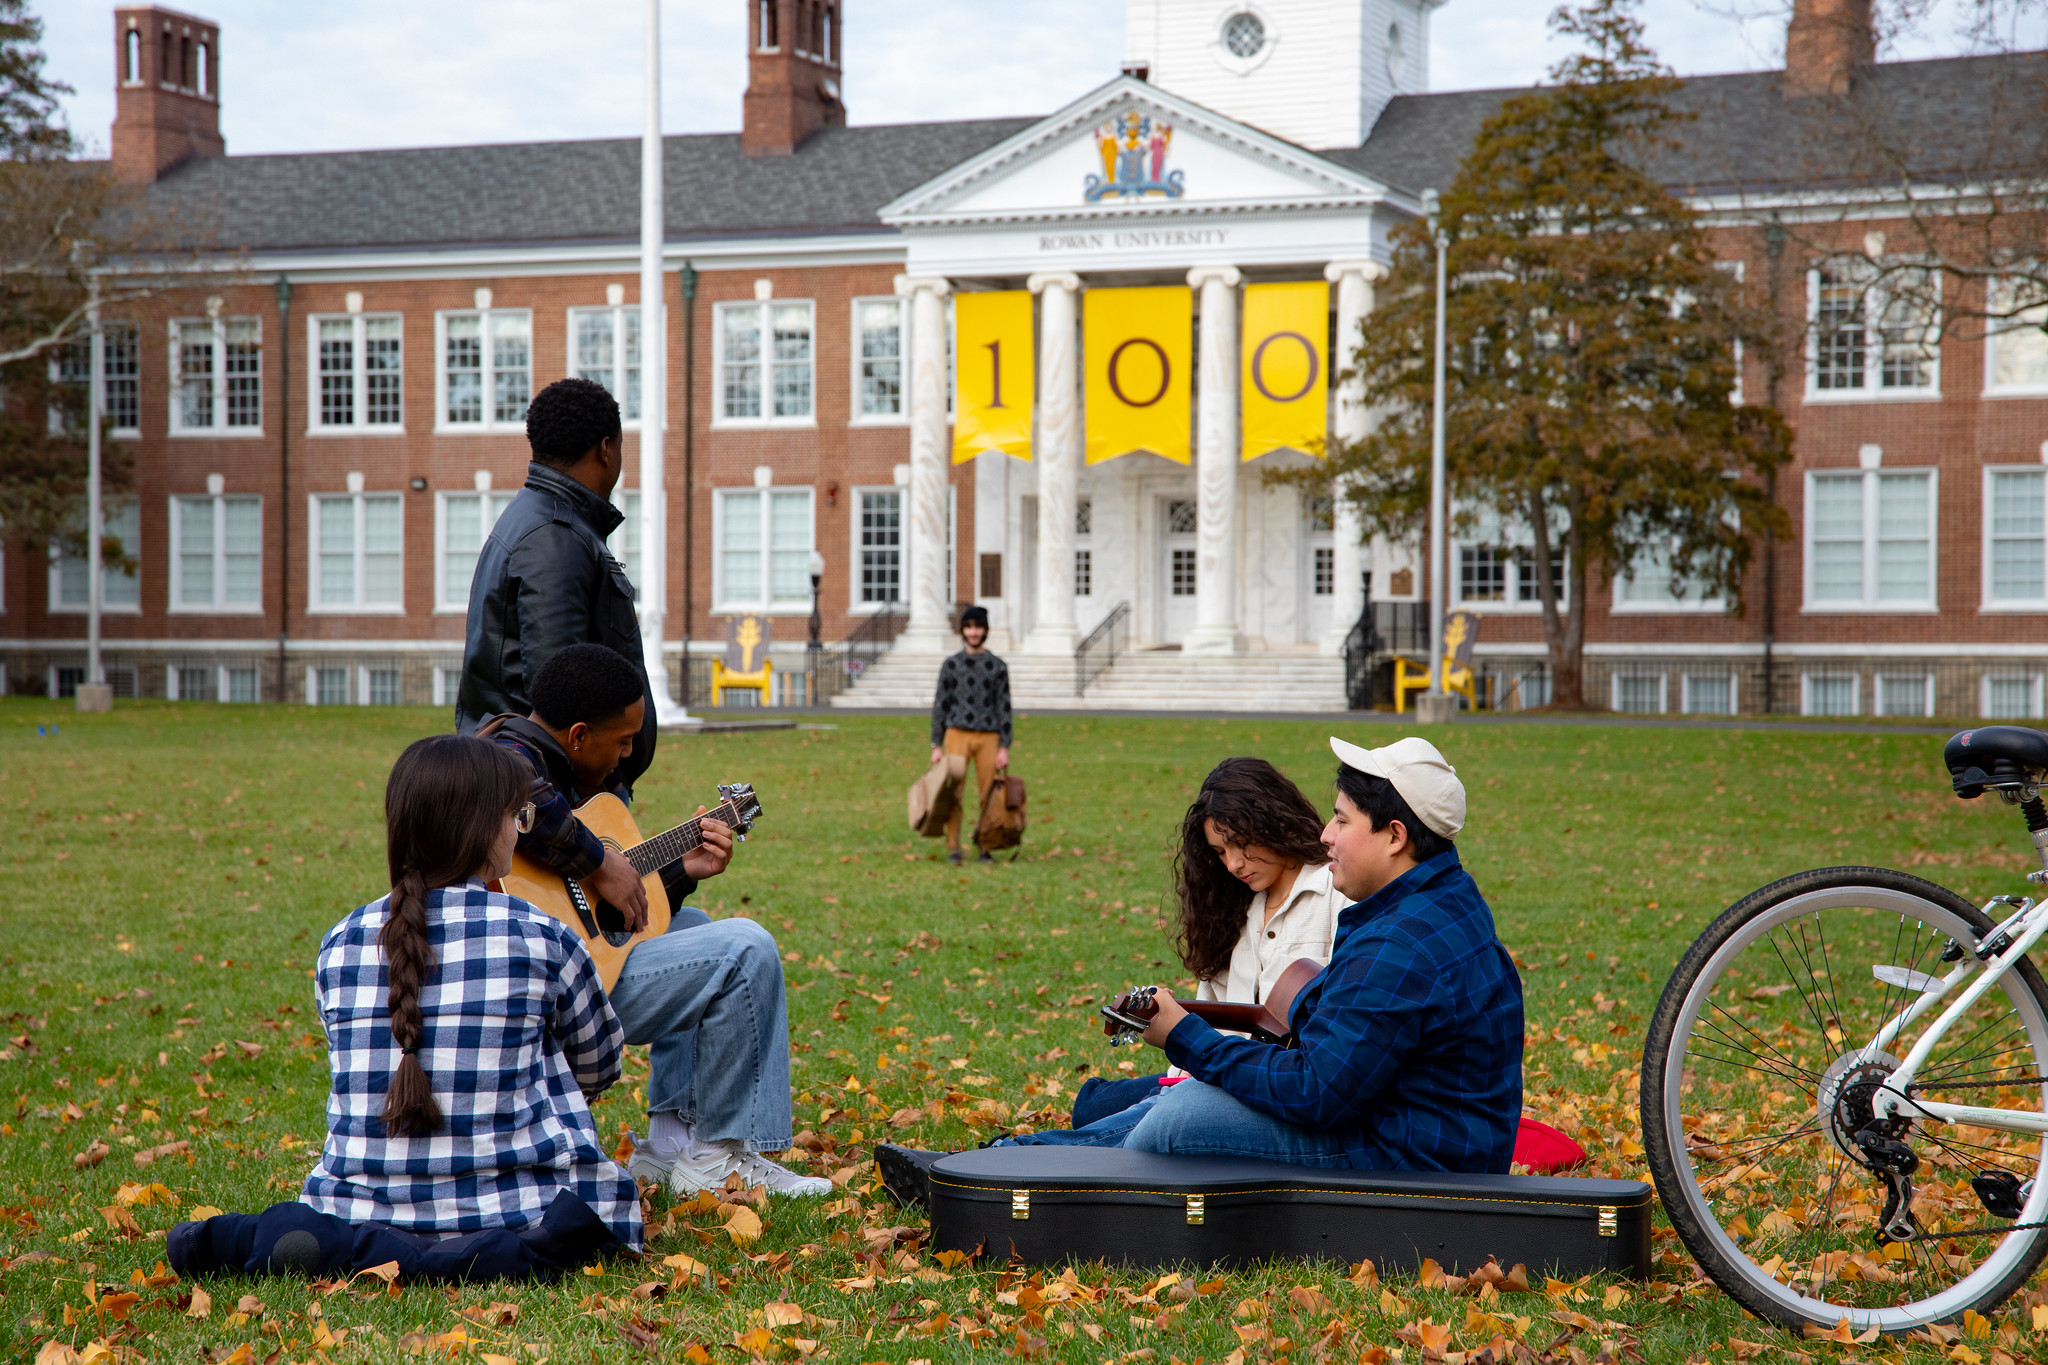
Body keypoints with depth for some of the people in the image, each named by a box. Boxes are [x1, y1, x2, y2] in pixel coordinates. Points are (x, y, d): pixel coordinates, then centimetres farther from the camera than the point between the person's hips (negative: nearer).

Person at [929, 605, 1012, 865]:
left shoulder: (998, 667, 8)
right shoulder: (951, 665, 8)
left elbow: (1004, 708, 7)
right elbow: (940, 706, 9)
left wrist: (1005, 748, 1)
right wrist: (936, 746, 4)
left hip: (988, 737, 0)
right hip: (957, 735, 0)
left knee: (989, 795, -2)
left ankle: (986, 849, 5)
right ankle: (953, 849, 1)